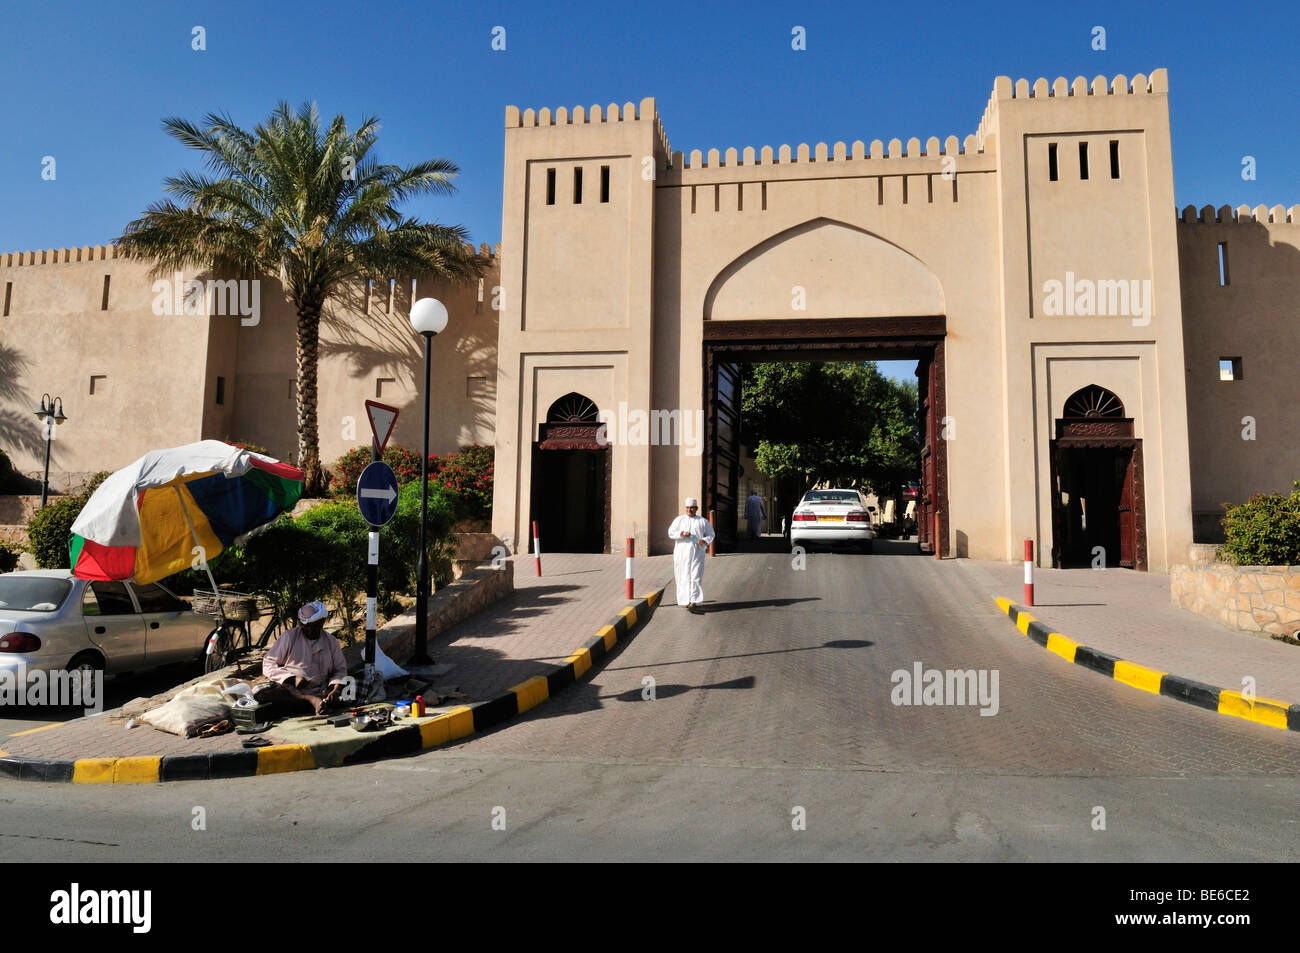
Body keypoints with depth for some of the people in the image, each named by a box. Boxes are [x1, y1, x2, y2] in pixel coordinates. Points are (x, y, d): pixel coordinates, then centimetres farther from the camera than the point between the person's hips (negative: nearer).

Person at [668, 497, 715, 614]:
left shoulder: (703, 521, 10)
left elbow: (711, 534, 14)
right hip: (682, 553, 1)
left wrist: (704, 540, -7)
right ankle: (687, 601, 13)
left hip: (697, 553, 0)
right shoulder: (679, 520, 9)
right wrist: (682, 534, -13)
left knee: (696, 578, -10)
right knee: (684, 577, 1)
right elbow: (670, 533, 4)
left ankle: (693, 603, -16)